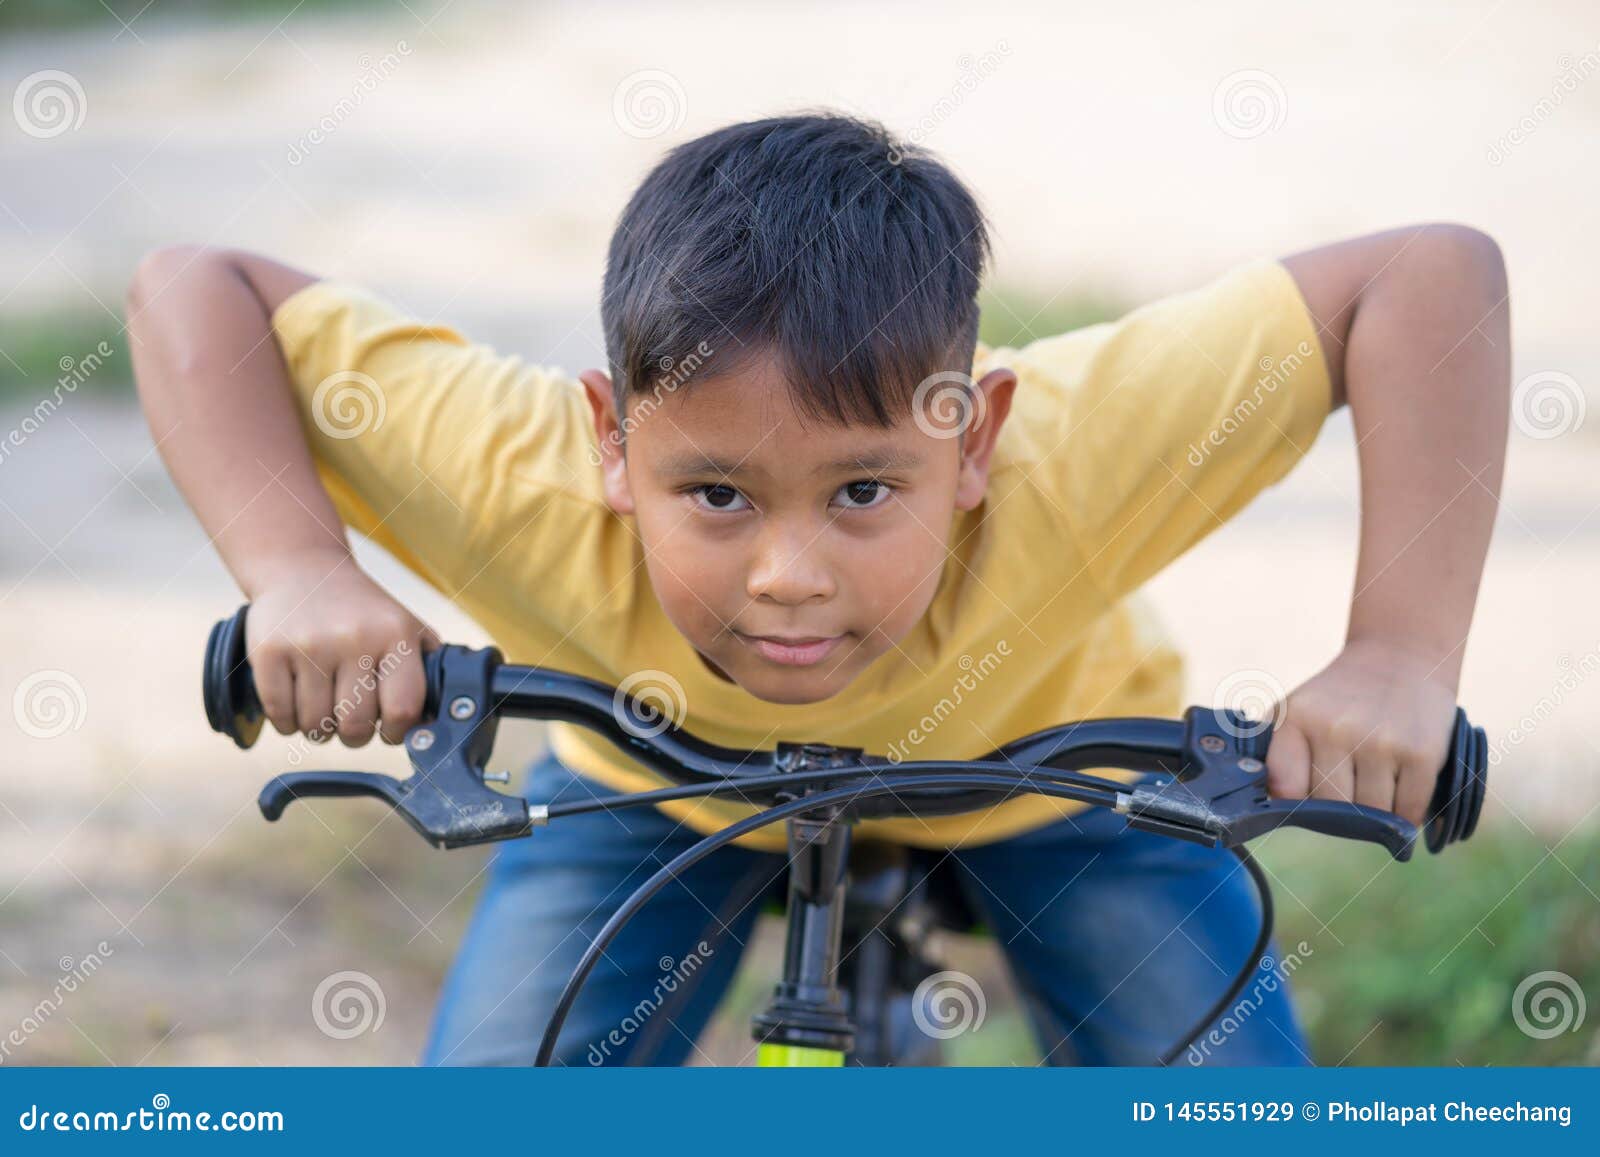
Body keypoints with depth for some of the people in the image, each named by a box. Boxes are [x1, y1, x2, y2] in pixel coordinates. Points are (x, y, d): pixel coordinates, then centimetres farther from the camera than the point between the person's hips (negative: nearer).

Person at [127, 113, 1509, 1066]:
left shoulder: (1068, 460, -45)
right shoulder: (527, 483, -41)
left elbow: (1436, 273, -40)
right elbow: (194, 289, -32)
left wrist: (1400, 660, -49)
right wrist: (296, 573, -47)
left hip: (1041, 754, 0)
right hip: (657, 777, 1)